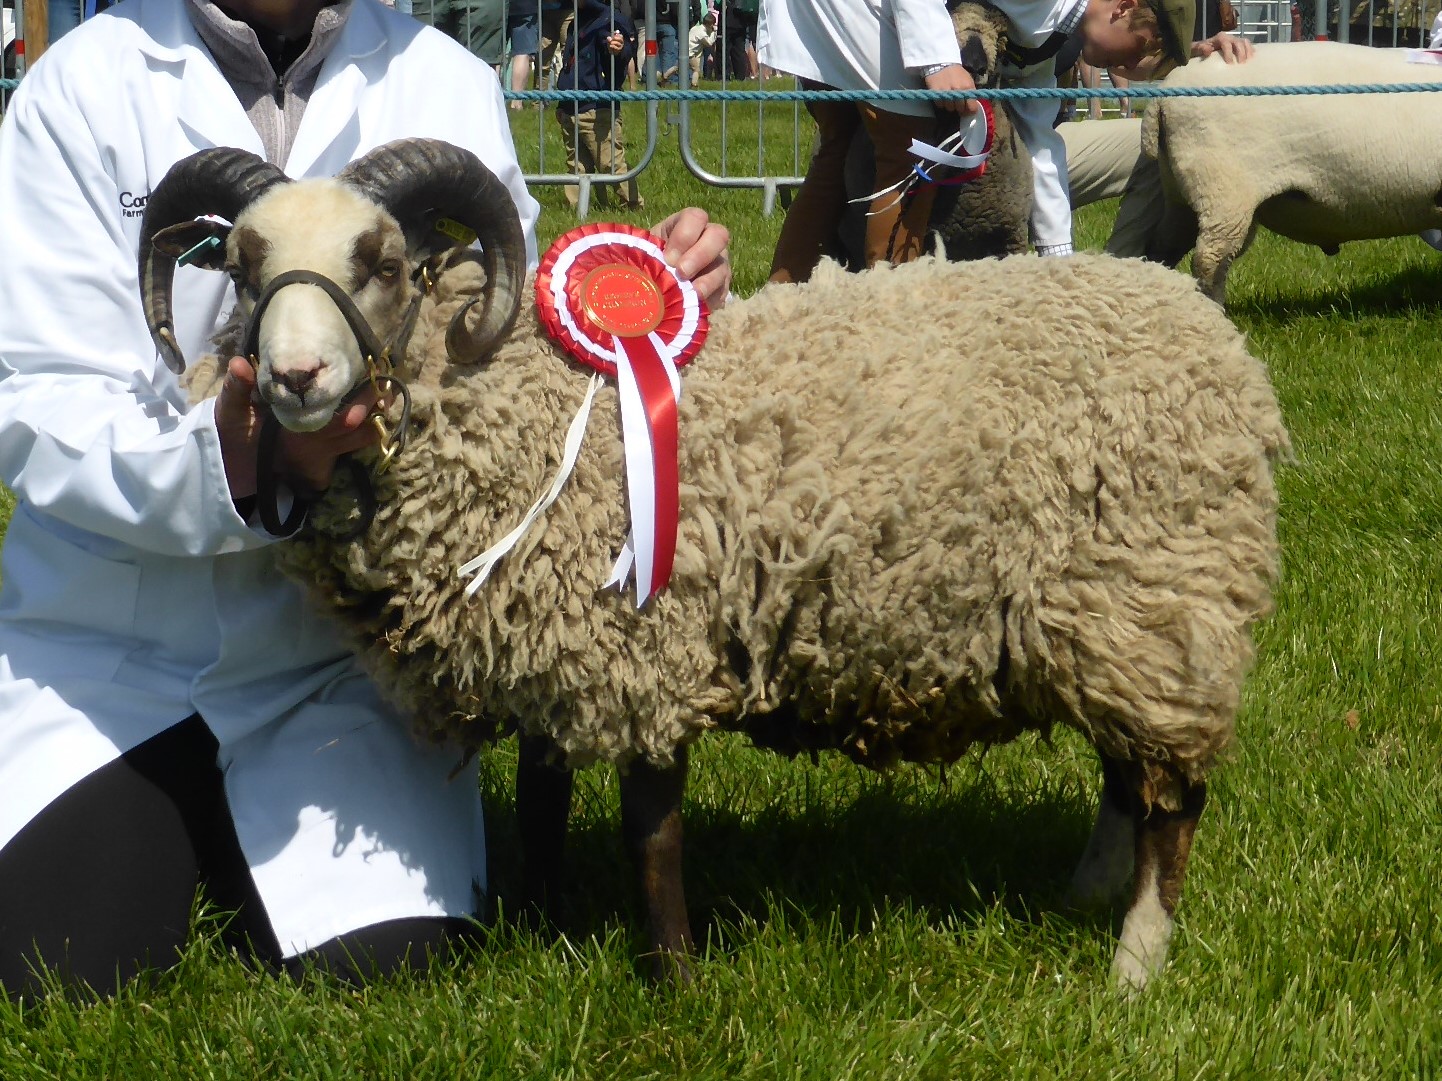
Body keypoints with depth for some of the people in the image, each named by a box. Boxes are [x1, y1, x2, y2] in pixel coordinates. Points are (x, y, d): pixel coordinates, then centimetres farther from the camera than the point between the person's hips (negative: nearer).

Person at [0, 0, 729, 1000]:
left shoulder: (447, 86, -1)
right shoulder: (85, 85, -8)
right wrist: (223, 463, -32)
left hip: (342, 654, 1)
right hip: (116, 642, -1)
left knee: (387, 963, -17)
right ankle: (178, 828, 18)